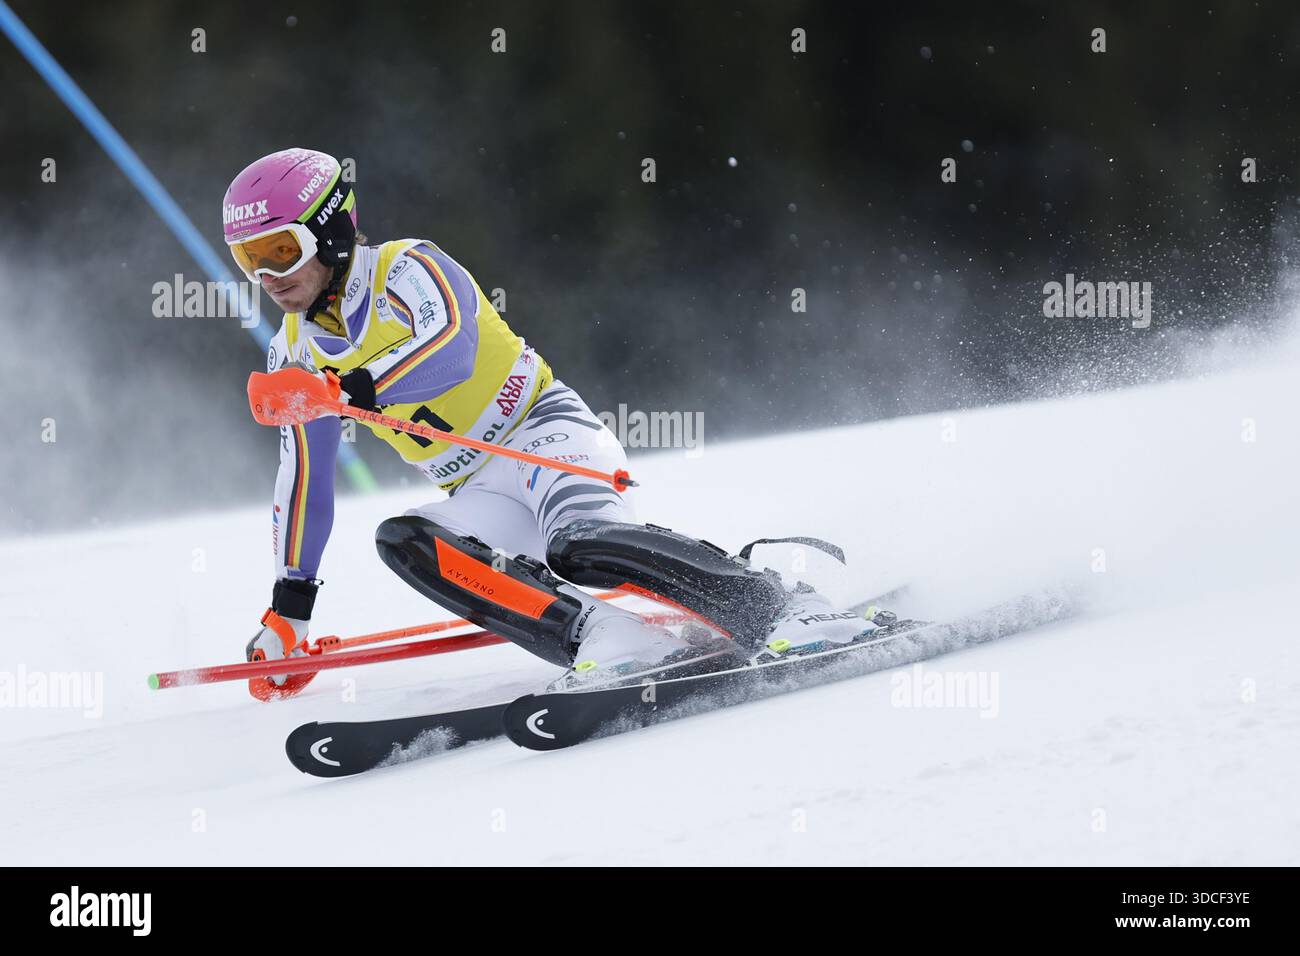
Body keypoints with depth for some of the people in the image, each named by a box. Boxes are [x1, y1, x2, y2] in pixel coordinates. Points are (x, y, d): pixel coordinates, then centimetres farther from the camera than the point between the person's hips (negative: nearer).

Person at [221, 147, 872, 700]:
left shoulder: (405, 269, -10)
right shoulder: (296, 353, 10)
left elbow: (449, 349, -31)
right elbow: (302, 481, 18)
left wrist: (345, 390, -43)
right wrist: (288, 609, 16)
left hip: (549, 432, -6)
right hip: (484, 496, 6)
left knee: (580, 543, -36)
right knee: (402, 542, -25)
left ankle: (784, 607, -31)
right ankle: (603, 638, -37)